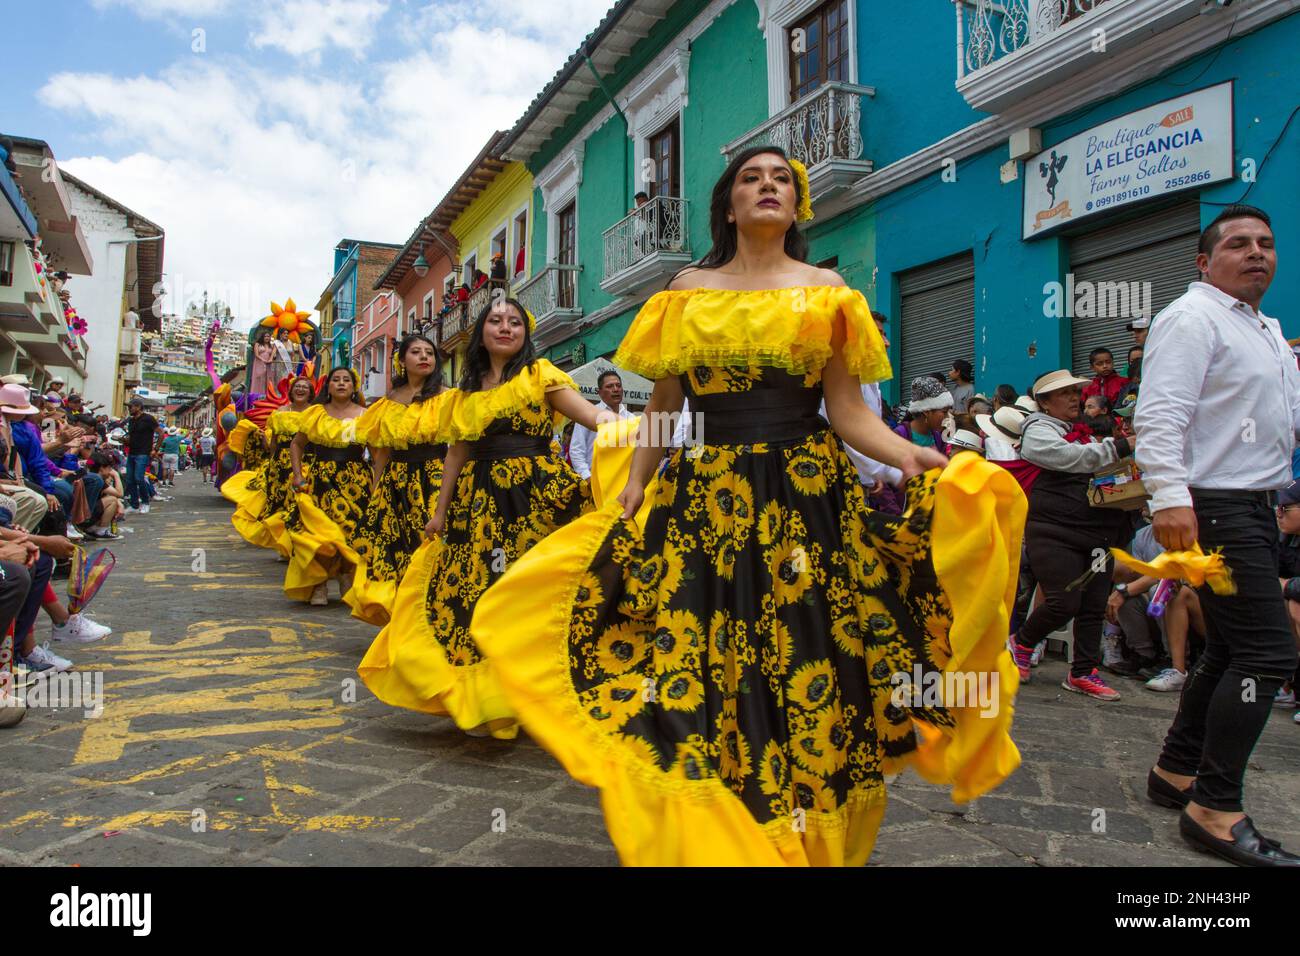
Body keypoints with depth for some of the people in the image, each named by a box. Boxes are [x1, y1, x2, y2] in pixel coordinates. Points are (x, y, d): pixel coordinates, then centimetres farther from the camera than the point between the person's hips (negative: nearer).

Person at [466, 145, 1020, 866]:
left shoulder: (826, 291, 8)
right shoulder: (687, 289, 11)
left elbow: (845, 410, 2)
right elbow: (661, 410, 11)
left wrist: (906, 456, -15)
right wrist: (630, 495, 5)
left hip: (806, 496, -1)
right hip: (700, 496, 1)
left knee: (804, 663, -1)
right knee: (694, 667, 1)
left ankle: (801, 838, 21)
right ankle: (700, 837, 22)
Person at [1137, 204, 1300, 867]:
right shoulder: (1191, 318, -9)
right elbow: (1161, 415, -22)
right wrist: (1170, 497, -31)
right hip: (1213, 509, -10)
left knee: (1229, 650, 14)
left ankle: (1175, 772, 26)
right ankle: (1214, 811, -4)